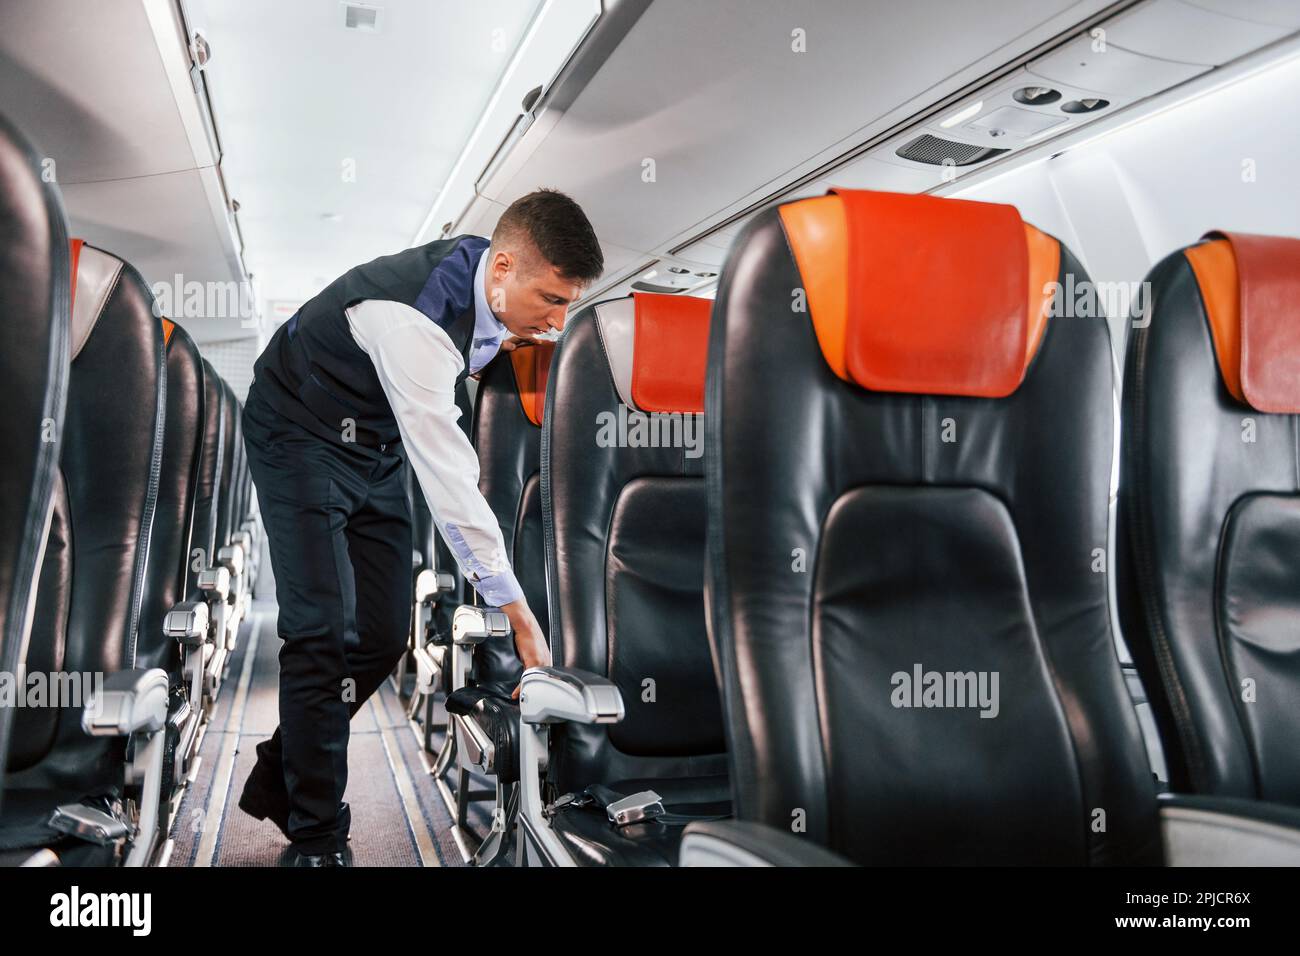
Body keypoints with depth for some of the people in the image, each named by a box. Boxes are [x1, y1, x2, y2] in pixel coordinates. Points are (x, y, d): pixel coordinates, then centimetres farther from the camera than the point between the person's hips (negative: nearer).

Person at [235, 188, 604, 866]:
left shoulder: (490, 275, -11)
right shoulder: (412, 320, -36)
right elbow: (447, 478, -40)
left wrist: (495, 346, -8)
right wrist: (519, 615, -40)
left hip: (377, 444, 8)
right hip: (300, 435, -7)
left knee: (383, 636, 3)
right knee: (325, 632, -16)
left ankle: (277, 780, 24)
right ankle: (316, 839, -1)